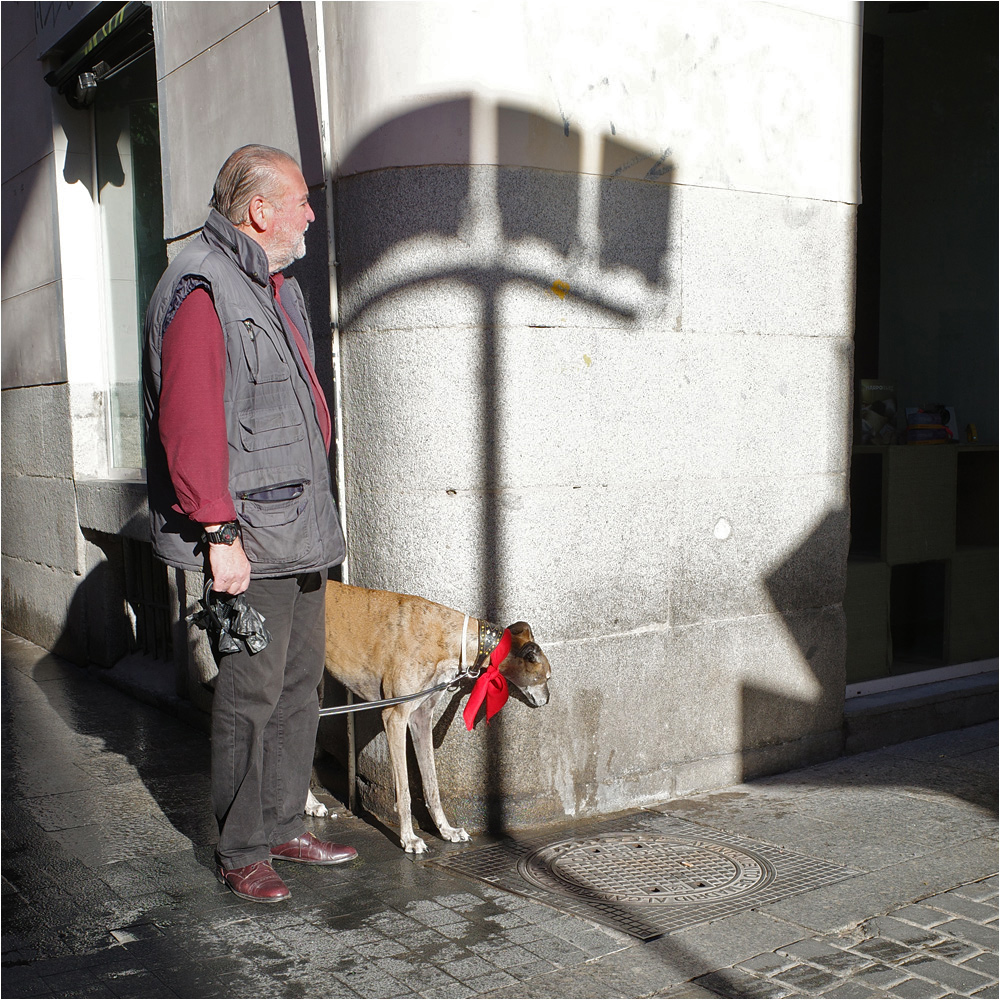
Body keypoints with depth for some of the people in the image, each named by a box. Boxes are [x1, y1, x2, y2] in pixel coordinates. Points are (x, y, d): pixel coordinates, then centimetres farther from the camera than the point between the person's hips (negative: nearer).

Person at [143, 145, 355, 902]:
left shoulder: (277, 287, 18)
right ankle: (242, 853, 15)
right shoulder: (201, 290, -12)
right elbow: (190, 423, -19)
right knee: (251, 695, -1)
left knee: (300, 686, 15)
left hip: (301, 530, 9)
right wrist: (220, 532, -21)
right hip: (247, 541, -9)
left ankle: (284, 827, 29)